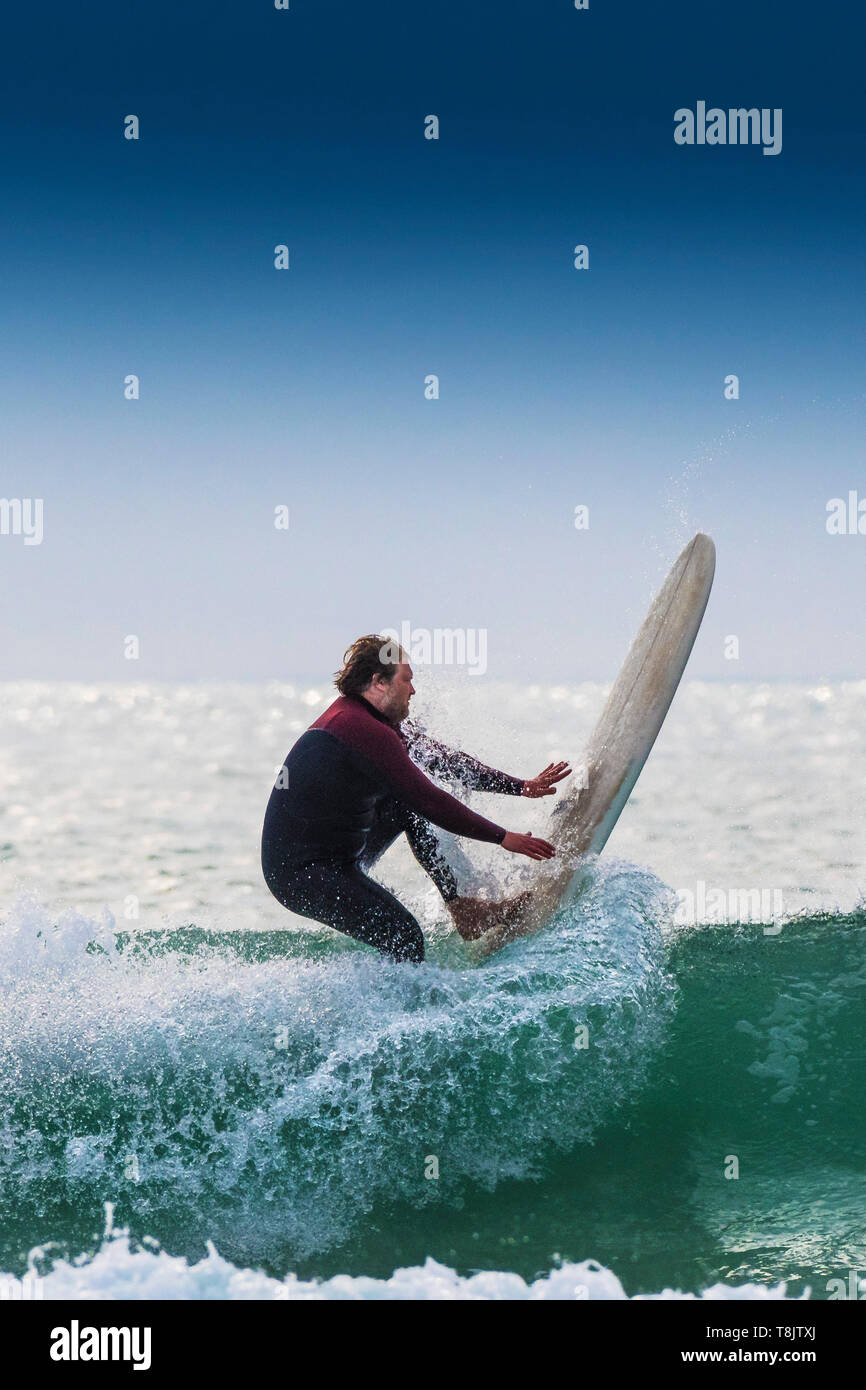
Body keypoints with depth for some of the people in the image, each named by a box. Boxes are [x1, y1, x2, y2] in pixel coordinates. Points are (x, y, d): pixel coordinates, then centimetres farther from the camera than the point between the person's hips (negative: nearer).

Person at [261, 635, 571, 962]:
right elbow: (430, 801, -21)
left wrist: (521, 786, 14)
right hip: (301, 876, -10)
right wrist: (503, 837, -13)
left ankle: (461, 908, 12)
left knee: (408, 803, 15)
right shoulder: (362, 730, -21)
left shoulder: (359, 716, 10)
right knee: (405, 937, -19)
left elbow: (441, 757, 15)